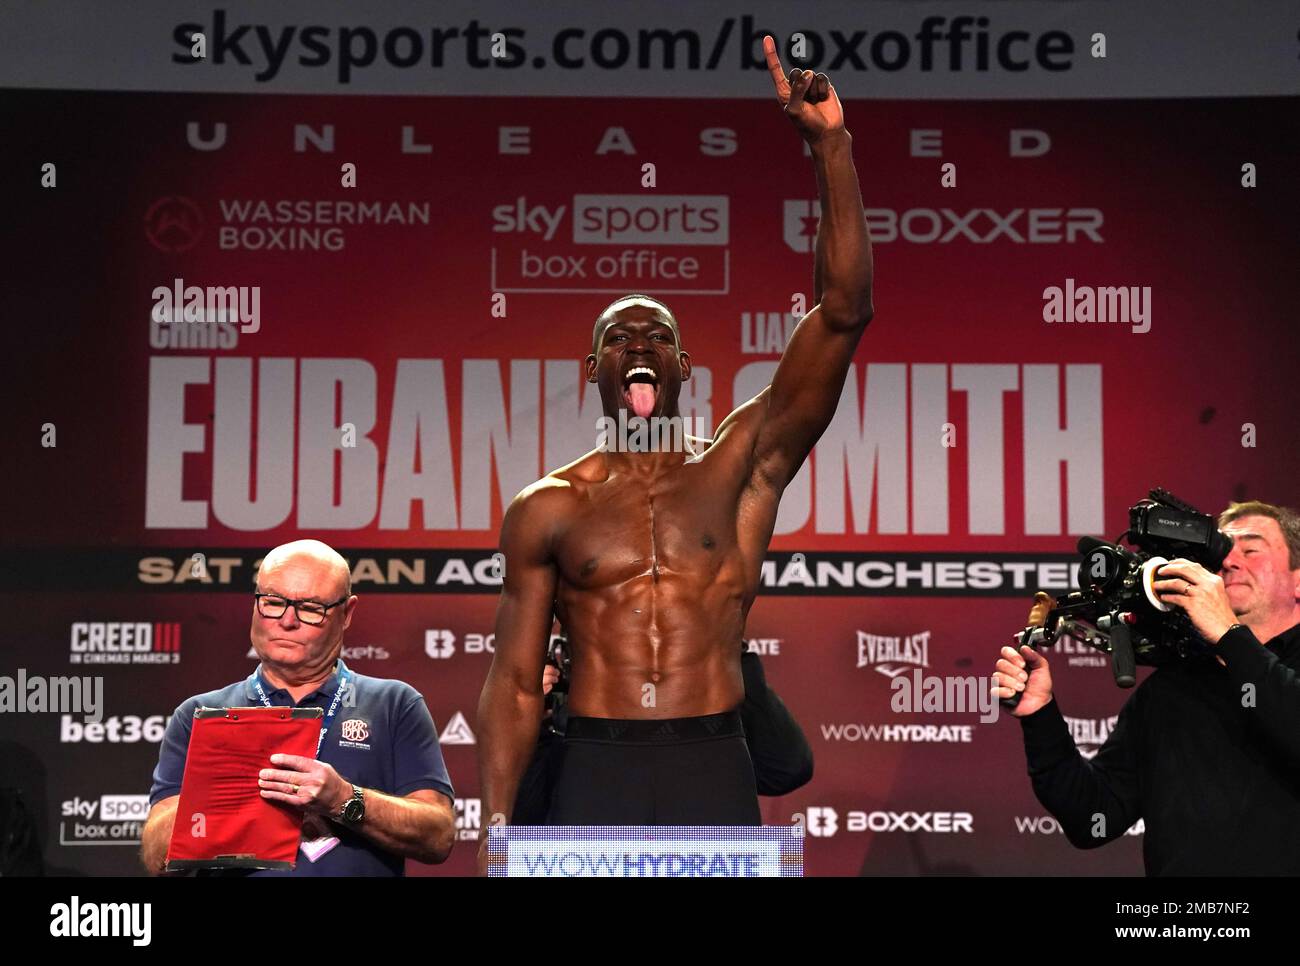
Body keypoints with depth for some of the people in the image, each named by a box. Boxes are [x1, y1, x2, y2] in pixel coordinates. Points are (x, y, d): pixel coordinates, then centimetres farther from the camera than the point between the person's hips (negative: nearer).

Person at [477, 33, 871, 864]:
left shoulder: (742, 466, 7)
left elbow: (844, 312, -2)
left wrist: (831, 147, -9)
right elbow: (516, 678, 9)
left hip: (715, 771, 0)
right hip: (595, 771, 0)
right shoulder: (547, 509, 9)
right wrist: (497, 825, 0)